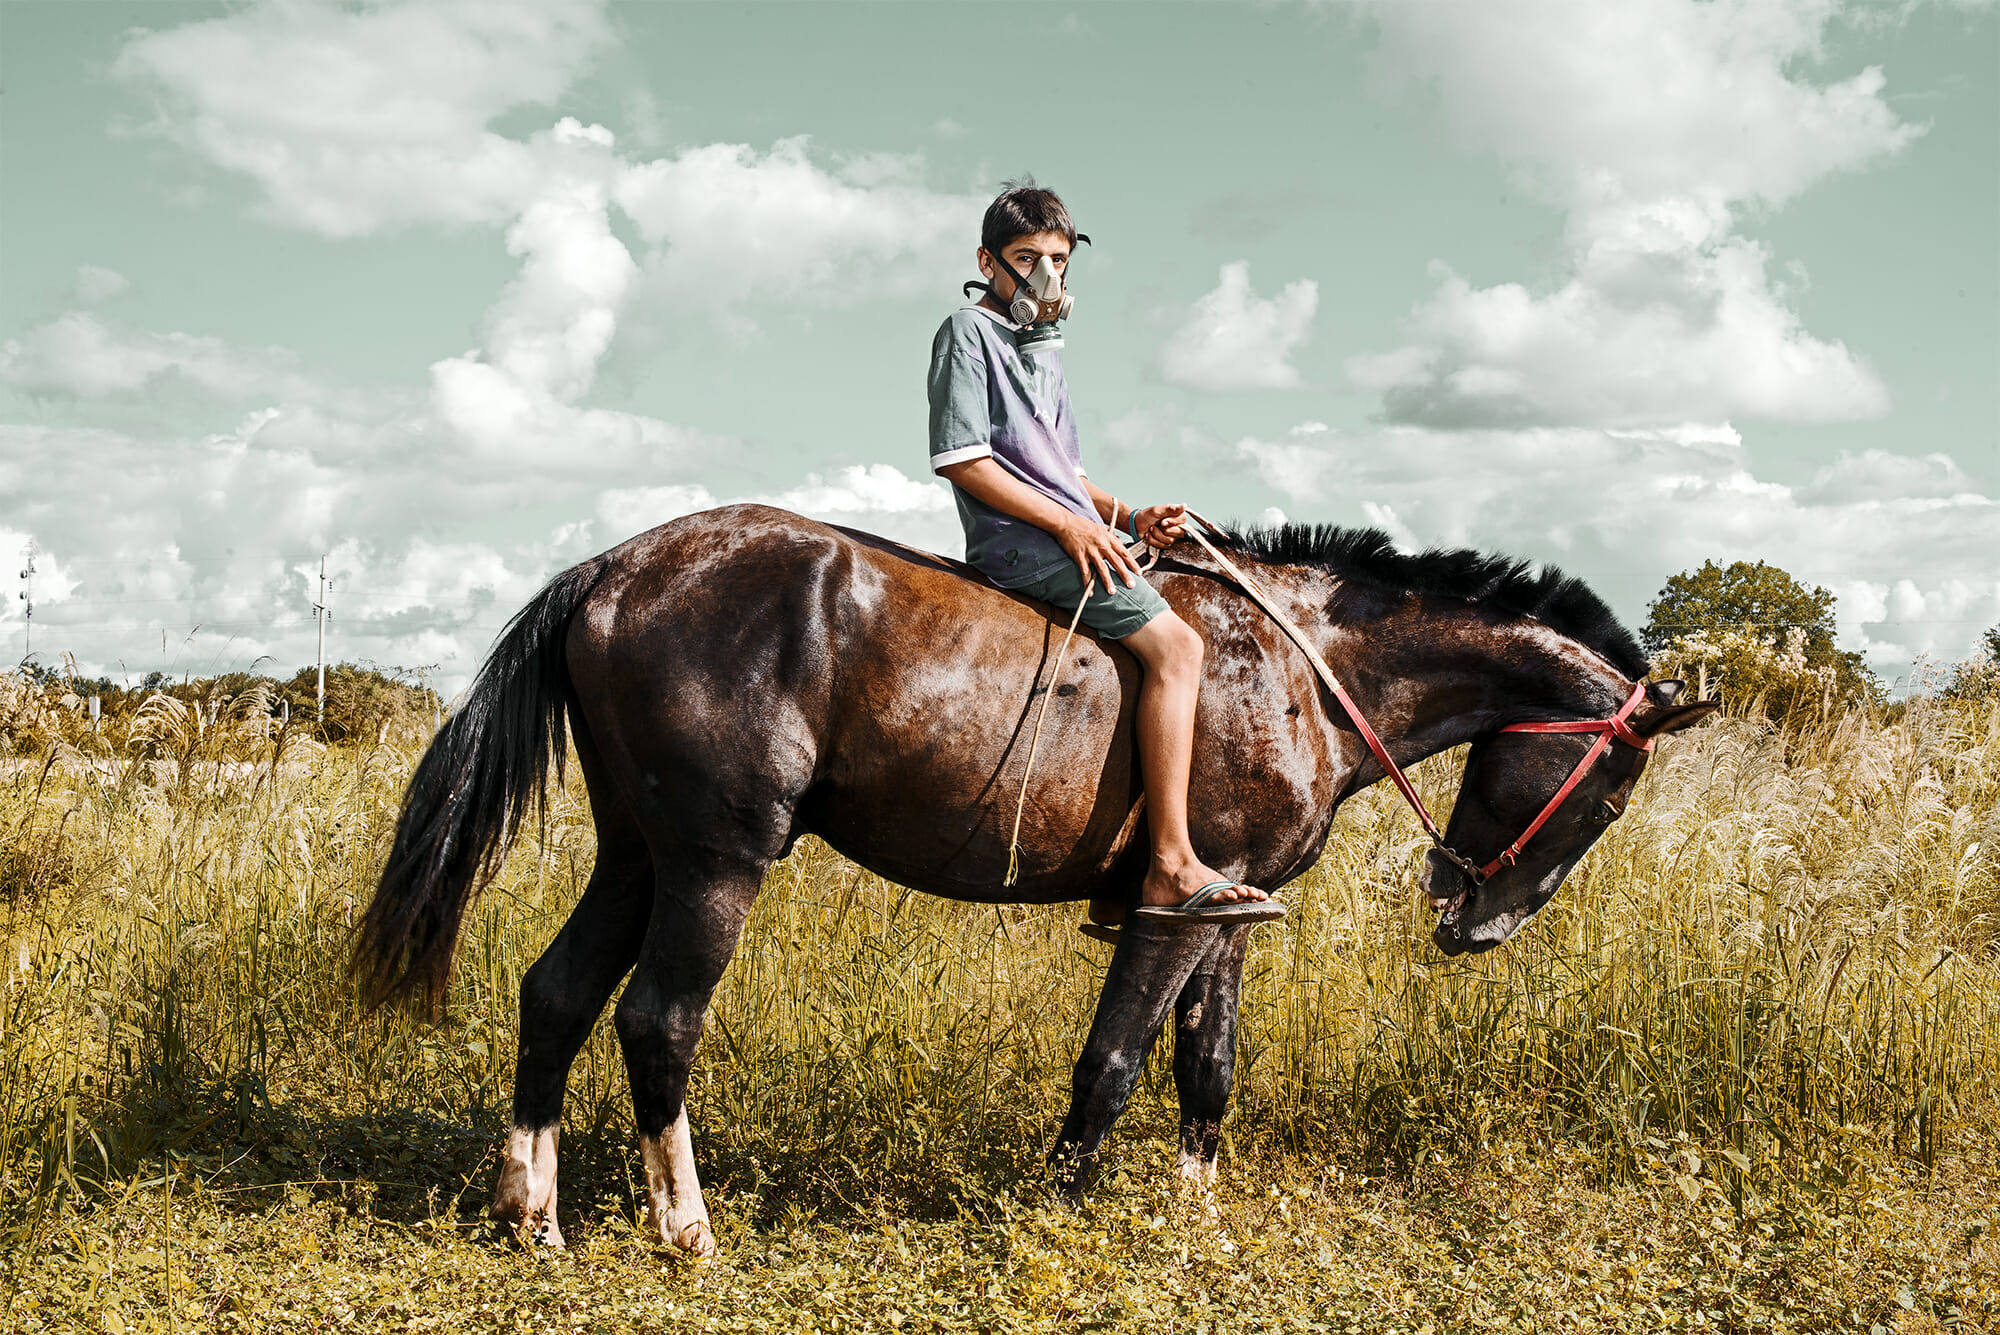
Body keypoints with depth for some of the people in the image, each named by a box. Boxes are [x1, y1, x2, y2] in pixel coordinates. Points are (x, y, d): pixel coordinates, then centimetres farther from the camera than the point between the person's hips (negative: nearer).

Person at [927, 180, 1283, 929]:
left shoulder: (1045, 349, 25)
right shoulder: (970, 332, -3)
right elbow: (960, 458, -13)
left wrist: (1129, 518, 9)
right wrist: (1067, 523, -18)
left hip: (1071, 538, 10)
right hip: (1018, 541, -10)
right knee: (1172, 644, -22)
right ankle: (1172, 872, -27)